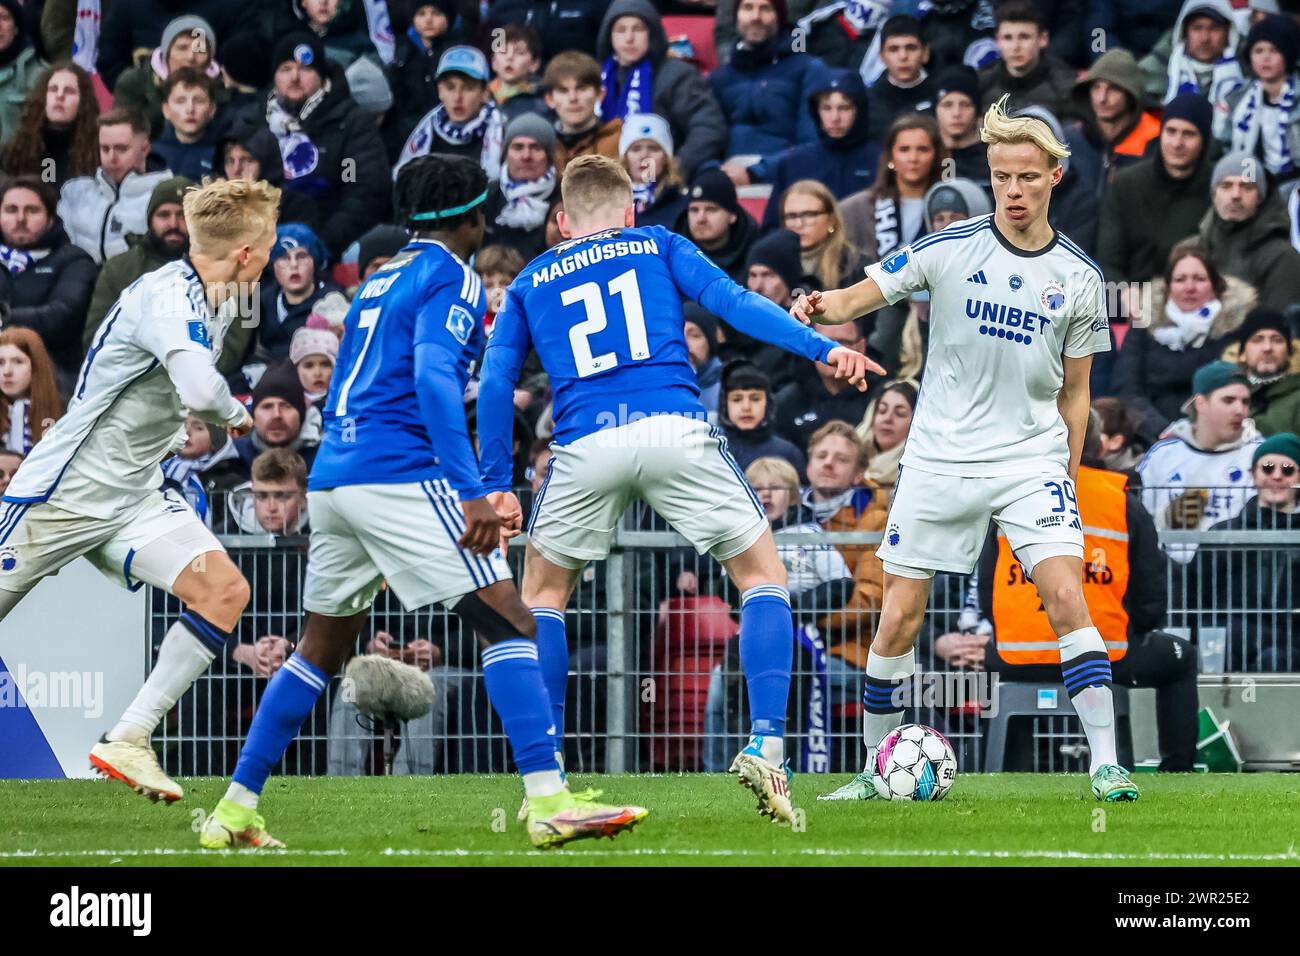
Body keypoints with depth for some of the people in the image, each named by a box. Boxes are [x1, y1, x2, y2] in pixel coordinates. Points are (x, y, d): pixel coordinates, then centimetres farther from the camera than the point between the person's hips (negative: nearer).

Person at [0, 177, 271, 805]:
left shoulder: (213, 299, 6)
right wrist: (236, 415, -19)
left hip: (133, 496, 8)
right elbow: (200, 388, -39)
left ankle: (127, 742, -11)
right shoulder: (168, 297, -23)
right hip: (66, 490, -8)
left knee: (225, 590, -12)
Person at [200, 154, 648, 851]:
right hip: (400, 475, -8)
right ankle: (549, 803, -20)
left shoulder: (377, 282, 22)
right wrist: (473, 492, -24)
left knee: (321, 649, 19)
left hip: (330, 478, 9)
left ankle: (234, 810, 18)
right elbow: (433, 379, -18)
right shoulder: (451, 278, -3)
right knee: (508, 624, -9)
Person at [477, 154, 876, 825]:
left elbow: (495, 382, 13)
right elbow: (730, 300, 5)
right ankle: (765, 748, -4)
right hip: (674, 430, -1)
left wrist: (496, 485, 13)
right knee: (763, 577, 13)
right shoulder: (657, 247, 20)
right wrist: (820, 347, -2)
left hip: (586, 446, 1)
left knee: (541, 596, 21)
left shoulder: (529, 284, 24)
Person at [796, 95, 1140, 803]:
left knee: (1065, 597, -17)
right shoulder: (950, 249, -4)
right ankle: (876, 772, 16)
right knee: (899, 618, 1)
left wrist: (1067, 479, 8)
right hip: (939, 458, 0)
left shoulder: (1078, 278, 0)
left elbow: (1073, 392, 9)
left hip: (1032, 460, 0)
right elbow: (865, 294, -10)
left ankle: (1105, 764, -15)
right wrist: (825, 306, -33)